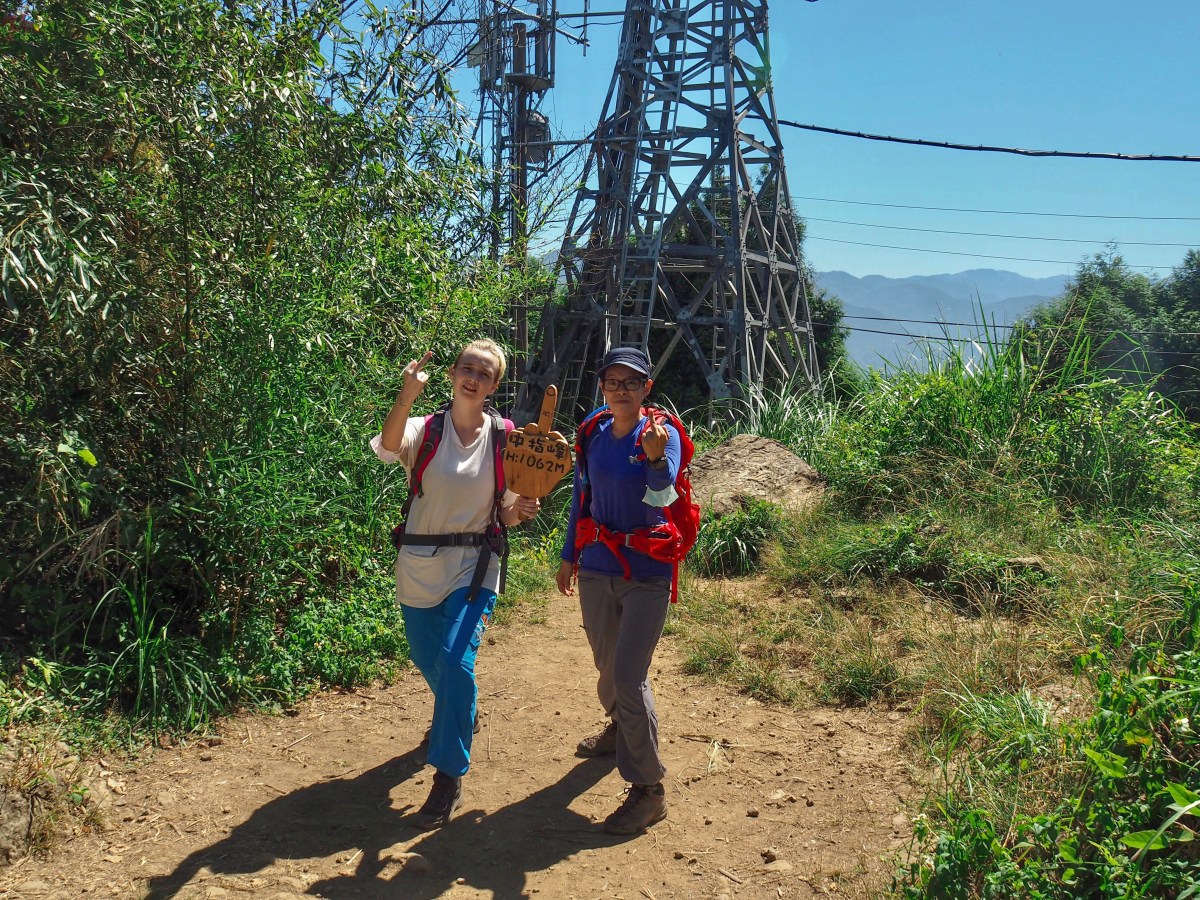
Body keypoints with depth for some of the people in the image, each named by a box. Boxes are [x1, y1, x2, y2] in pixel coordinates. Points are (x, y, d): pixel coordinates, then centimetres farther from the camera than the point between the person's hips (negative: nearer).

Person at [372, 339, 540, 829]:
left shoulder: (504, 438, -2)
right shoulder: (425, 429, -3)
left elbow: (505, 514, 4)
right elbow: (390, 444, -28)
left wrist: (521, 510, -19)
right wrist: (408, 394, -43)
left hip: (473, 567, -2)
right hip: (418, 563, 2)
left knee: (455, 662, -17)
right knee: (427, 658, 17)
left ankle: (449, 777, -2)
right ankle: (458, 715, 52)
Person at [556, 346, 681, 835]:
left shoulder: (661, 434, -14)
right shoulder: (594, 432, 0)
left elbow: (661, 495, -31)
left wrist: (656, 457, -51)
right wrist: (570, 556, 16)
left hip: (646, 574, -5)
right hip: (597, 568, 5)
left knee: (629, 677, -9)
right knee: (607, 665, 21)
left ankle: (648, 790, 5)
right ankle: (619, 727, 52)